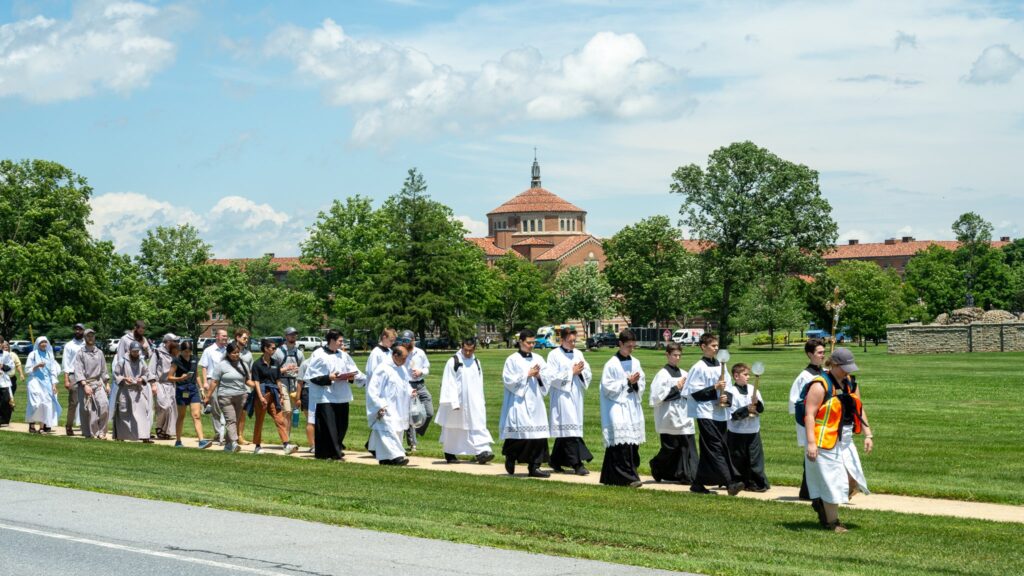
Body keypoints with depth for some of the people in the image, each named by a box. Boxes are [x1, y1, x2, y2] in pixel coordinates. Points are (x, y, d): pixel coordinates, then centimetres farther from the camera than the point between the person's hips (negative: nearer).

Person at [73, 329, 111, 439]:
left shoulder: (99, 352, 13)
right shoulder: (80, 353, 0)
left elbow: (104, 369, 18)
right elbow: (78, 371, -8)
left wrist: (107, 384, 13)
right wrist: (85, 385, -18)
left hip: (98, 383, 3)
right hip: (85, 384, -3)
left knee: (104, 404, -15)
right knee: (87, 410, -3)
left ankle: (101, 431, -8)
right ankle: (90, 433, 7)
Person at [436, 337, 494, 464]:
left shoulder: (476, 362, 10)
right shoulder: (453, 362, -6)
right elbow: (449, 384, -10)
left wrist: (481, 401, 12)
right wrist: (454, 402, -17)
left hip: (474, 402, 4)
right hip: (457, 402, -4)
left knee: (478, 426, -11)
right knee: (453, 428, 8)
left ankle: (482, 451, -21)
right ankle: (450, 454, 22)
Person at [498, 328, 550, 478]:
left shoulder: (538, 359, 11)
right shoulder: (512, 360, -2)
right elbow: (509, 380, -9)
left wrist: (539, 376, -10)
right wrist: (527, 375, -11)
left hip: (535, 402, 4)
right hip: (518, 402, -4)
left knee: (538, 435, -2)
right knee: (519, 434, -6)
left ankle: (534, 467, 1)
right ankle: (510, 460, 18)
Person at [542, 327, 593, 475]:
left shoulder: (578, 354, 11)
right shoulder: (554, 355, -5)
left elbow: (589, 375, 12)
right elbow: (551, 377, -11)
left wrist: (581, 372, -10)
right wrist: (571, 372, -12)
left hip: (576, 396, 6)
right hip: (562, 396, -6)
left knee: (564, 430, 11)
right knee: (570, 429, -11)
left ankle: (556, 461, 22)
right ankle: (577, 463, -13)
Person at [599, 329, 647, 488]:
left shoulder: (635, 362, 10)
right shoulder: (611, 365, -6)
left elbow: (643, 383, 14)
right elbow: (607, 387, -9)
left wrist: (636, 383, -8)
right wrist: (627, 382, -11)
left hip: (633, 406, 6)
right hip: (618, 407, -6)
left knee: (633, 442, 5)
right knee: (623, 444, -14)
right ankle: (628, 477, -15)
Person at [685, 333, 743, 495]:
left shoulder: (720, 366, 12)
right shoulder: (699, 368, -8)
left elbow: (728, 387, 16)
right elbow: (694, 392, -12)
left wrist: (726, 397, -5)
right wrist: (714, 388, -18)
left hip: (720, 413, 7)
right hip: (706, 413, -7)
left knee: (708, 451, 11)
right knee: (715, 448, -11)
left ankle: (698, 484, 18)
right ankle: (730, 482, -18)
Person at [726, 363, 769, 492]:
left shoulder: (753, 390, 7)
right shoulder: (731, 392, -7)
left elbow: (761, 408, 4)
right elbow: (732, 413, -13)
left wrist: (757, 403, -16)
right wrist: (746, 410, -18)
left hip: (753, 431, 3)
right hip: (737, 432, -3)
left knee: (755, 458, 1)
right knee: (738, 459, 5)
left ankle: (759, 483, 3)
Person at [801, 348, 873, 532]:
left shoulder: (850, 384, 11)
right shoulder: (820, 386, -13)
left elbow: (859, 410, 17)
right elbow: (809, 414, -18)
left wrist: (867, 435, 7)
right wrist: (811, 443, -25)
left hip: (845, 442, 8)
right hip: (825, 443, -8)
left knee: (854, 482, 5)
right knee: (832, 481, -3)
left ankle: (821, 502, 24)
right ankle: (831, 522, 12)